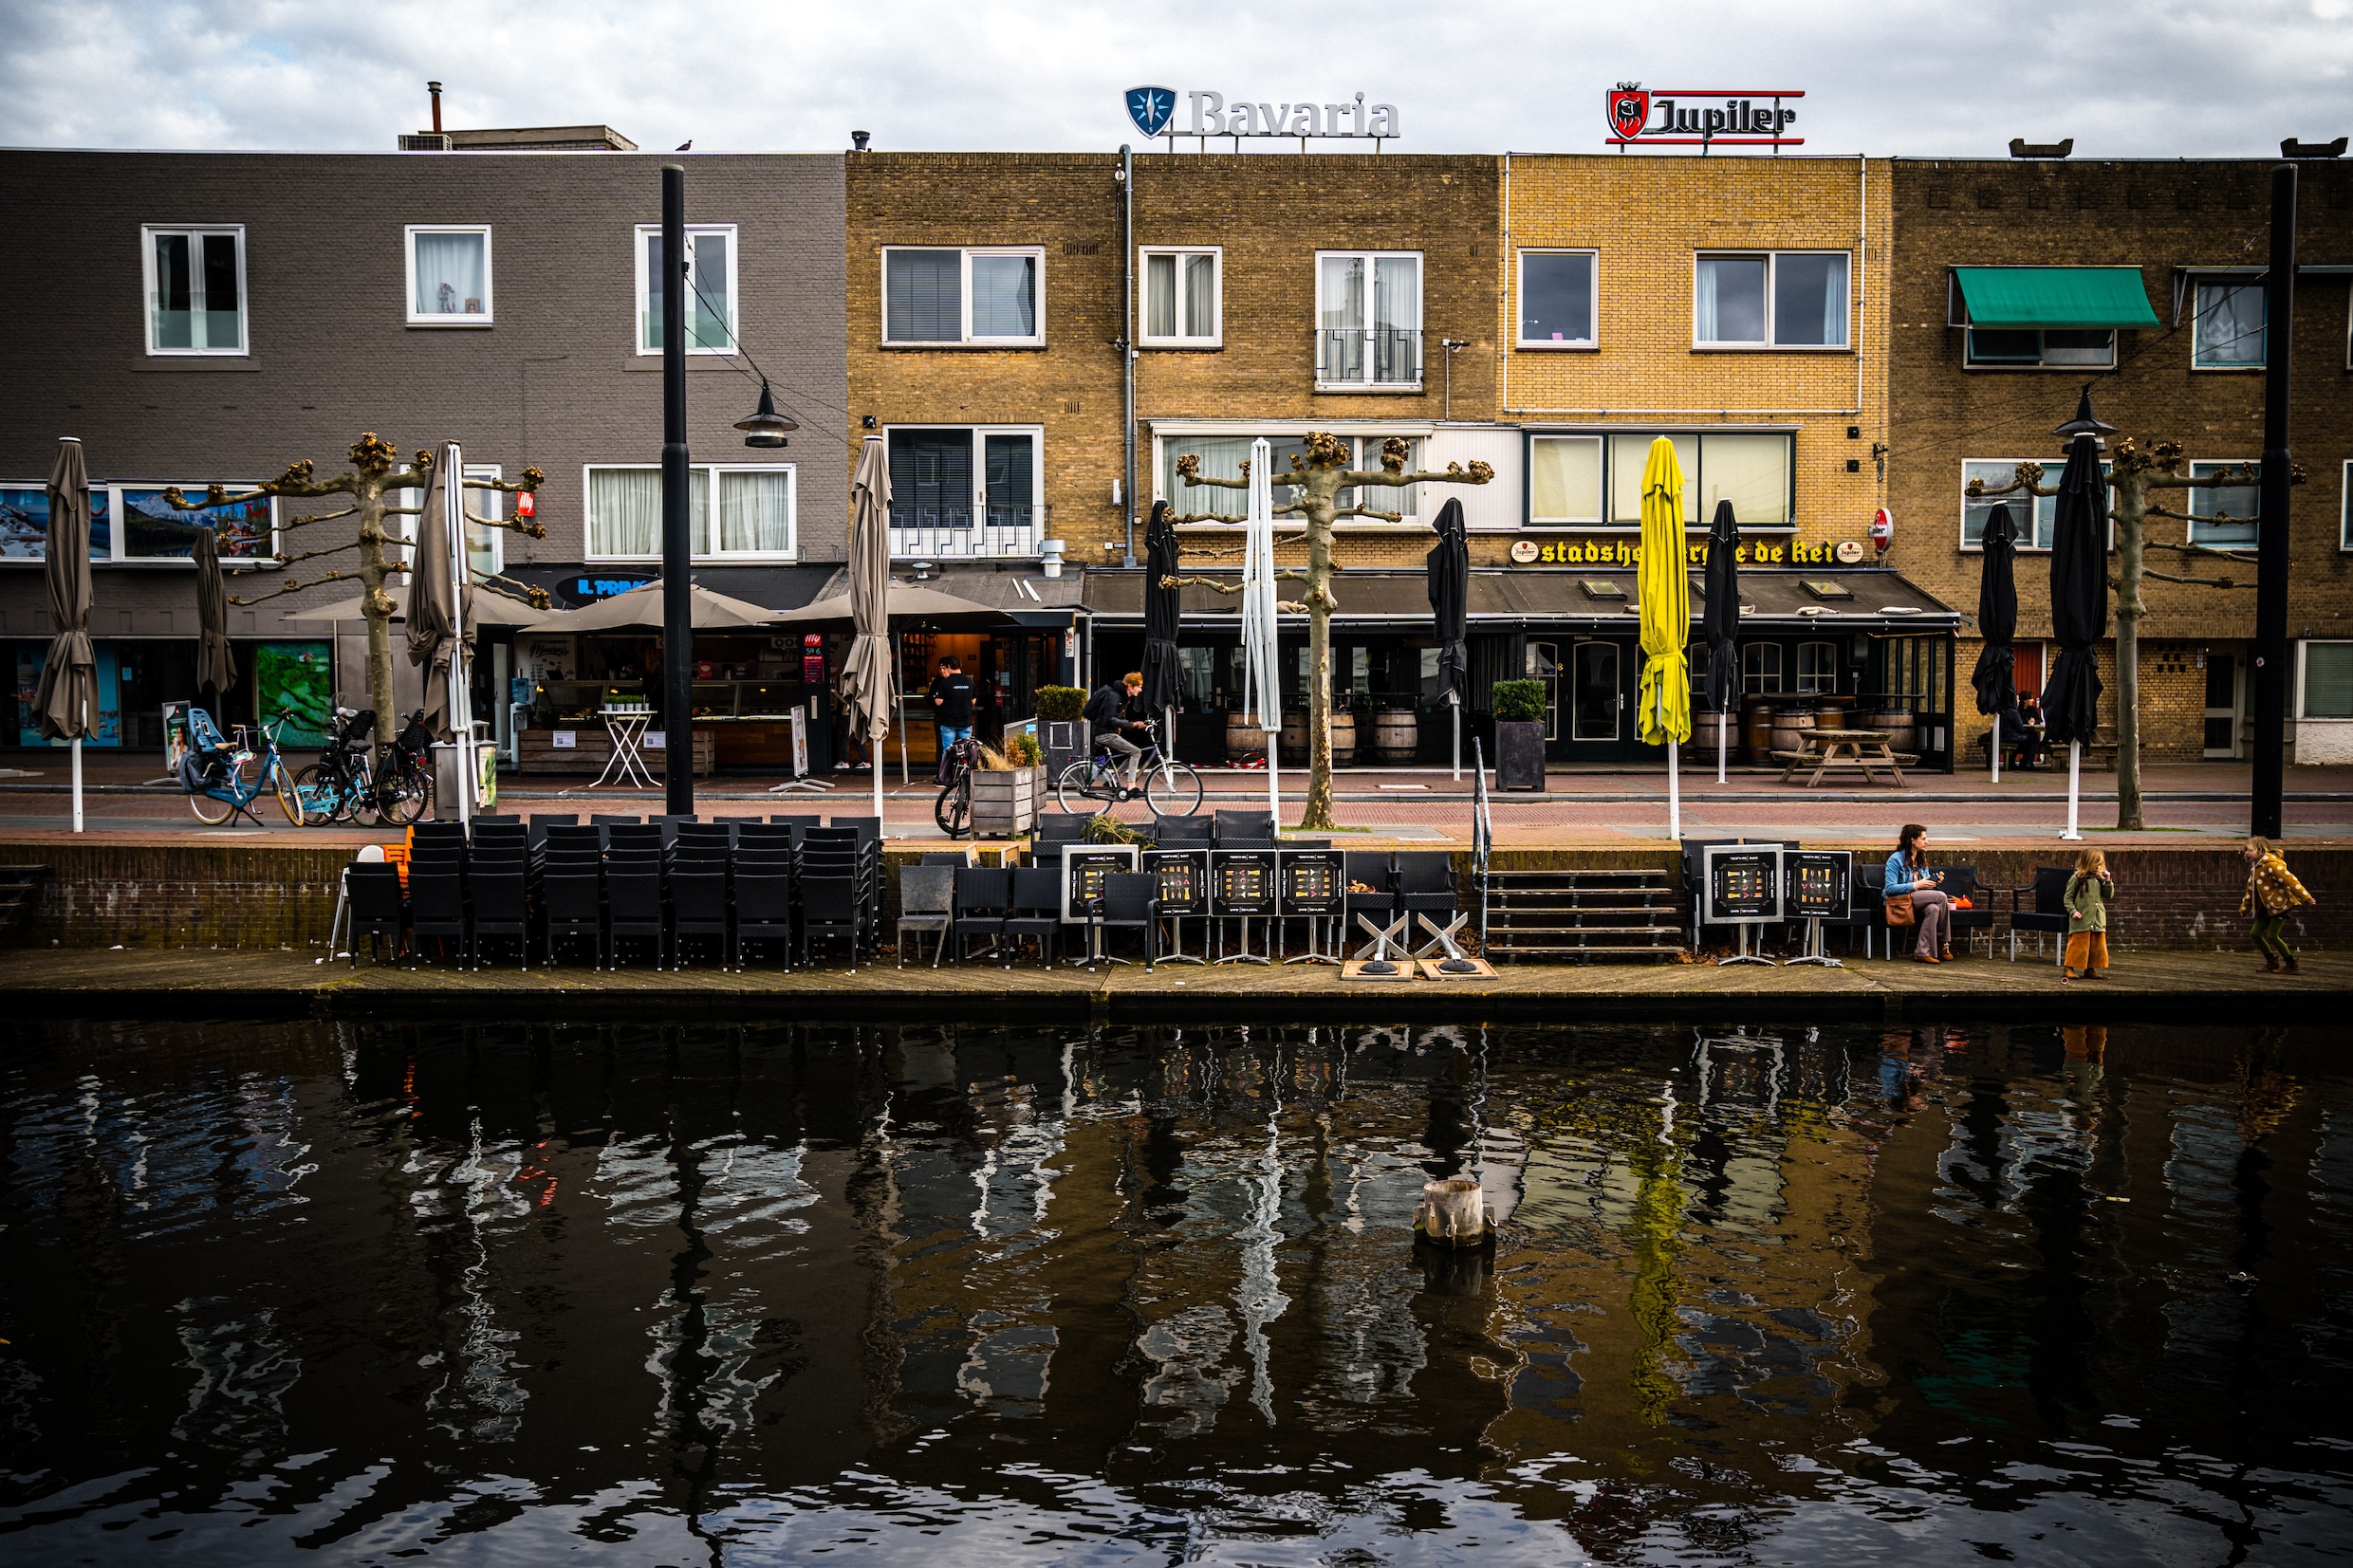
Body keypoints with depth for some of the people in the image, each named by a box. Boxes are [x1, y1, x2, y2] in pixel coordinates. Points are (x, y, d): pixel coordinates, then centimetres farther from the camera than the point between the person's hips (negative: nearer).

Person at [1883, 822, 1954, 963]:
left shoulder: (1922, 859, 15)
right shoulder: (1895, 859, -9)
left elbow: (1924, 883, 23)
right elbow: (1890, 888, -17)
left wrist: (1933, 881, 0)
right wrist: (1917, 885, -20)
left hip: (1920, 899, 7)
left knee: (1934, 909, -30)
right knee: (1941, 897, -25)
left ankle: (1923, 952, -27)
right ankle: (1943, 944, -16)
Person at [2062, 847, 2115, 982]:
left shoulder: (2100, 879, 9)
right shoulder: (2077, 879, -5)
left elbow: (2109, 895, 11)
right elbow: (2068, 897, -3)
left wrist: (2108, 881, -1)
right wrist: (2073, 911, -15)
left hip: (2098, 919, 6)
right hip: (2081, 920, -6)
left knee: (2097, 946, 9)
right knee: (2078, 944, -5)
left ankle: (2090, 969, 19)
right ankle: (2068, 968, -1)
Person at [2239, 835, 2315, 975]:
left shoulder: (2271, 865, -18)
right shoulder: (2255, 868, 13)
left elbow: (2290, 880, -24)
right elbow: (2251, 890, 22)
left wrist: (2305, 898, -28)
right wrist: (2244, 908, 26)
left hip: (2280, 904, -9)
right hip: (2266, 907, 9)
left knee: (2272, 936, -10)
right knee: (2256, 933, 5)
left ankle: (2292, 966, 2)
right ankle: (2272, 963, 18)